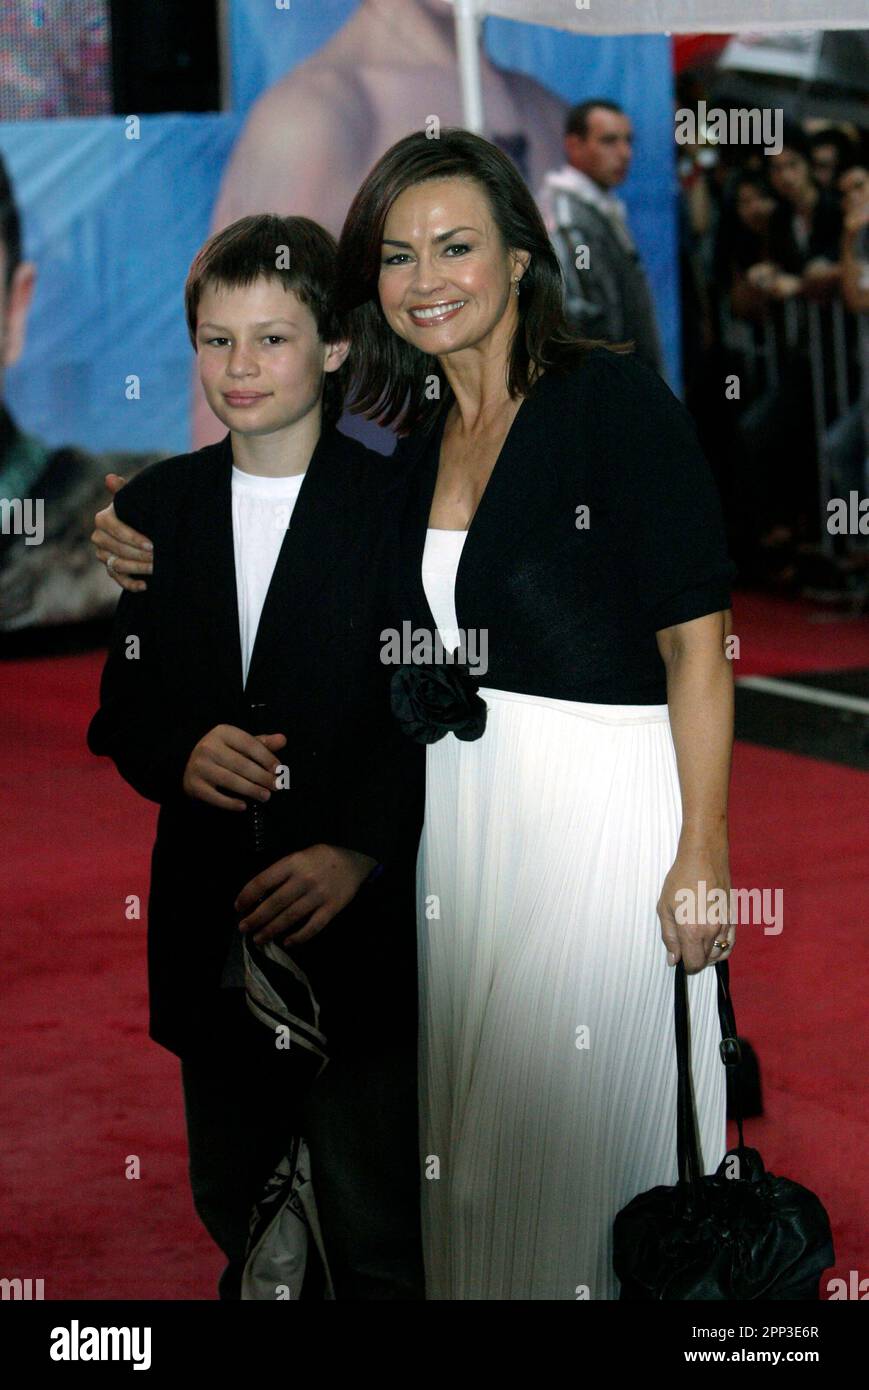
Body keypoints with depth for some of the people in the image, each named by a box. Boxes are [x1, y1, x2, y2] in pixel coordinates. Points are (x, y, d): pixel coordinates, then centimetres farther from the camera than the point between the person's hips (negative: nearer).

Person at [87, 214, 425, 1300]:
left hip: (358, 923, -4)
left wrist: (356, 852, -22)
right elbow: (120, 709, 9)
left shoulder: (401, 508, -6)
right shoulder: (155, 507, 7)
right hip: (209, 926, 4)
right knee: (235, 1212, 18)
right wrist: (179, 755, -13)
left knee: (373, 1243, 1)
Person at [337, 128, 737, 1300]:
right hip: (464, 805, 7)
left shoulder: (617, 400, -11)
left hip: (604, 804, -6)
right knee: (469, 1126, 13)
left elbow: (696, 639, -14)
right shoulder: (416, 434, 11)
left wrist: (703, 852, -20)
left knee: (576, 1124, 1)